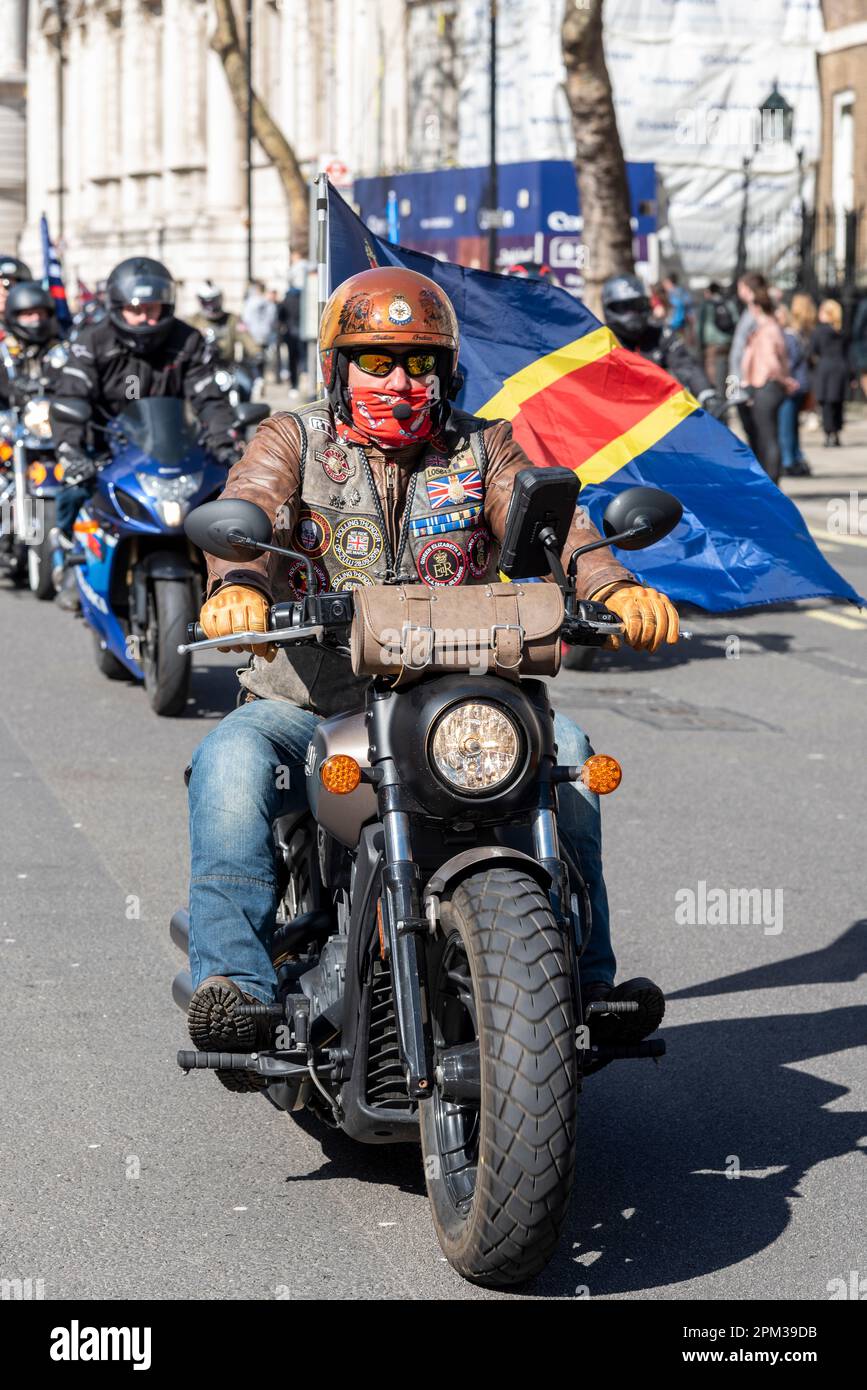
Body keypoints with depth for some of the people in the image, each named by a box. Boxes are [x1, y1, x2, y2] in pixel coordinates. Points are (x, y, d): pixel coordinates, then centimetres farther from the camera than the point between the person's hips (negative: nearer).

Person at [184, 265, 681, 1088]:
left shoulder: (482, 450, 12)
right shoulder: (292, 442, 7)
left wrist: (615, 588, -29)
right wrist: (237, 587, -39)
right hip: (308, 706, -1)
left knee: (561, 747, -23)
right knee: (230, 763, -31)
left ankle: (581, 979, -18)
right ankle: (232, 980, -32)